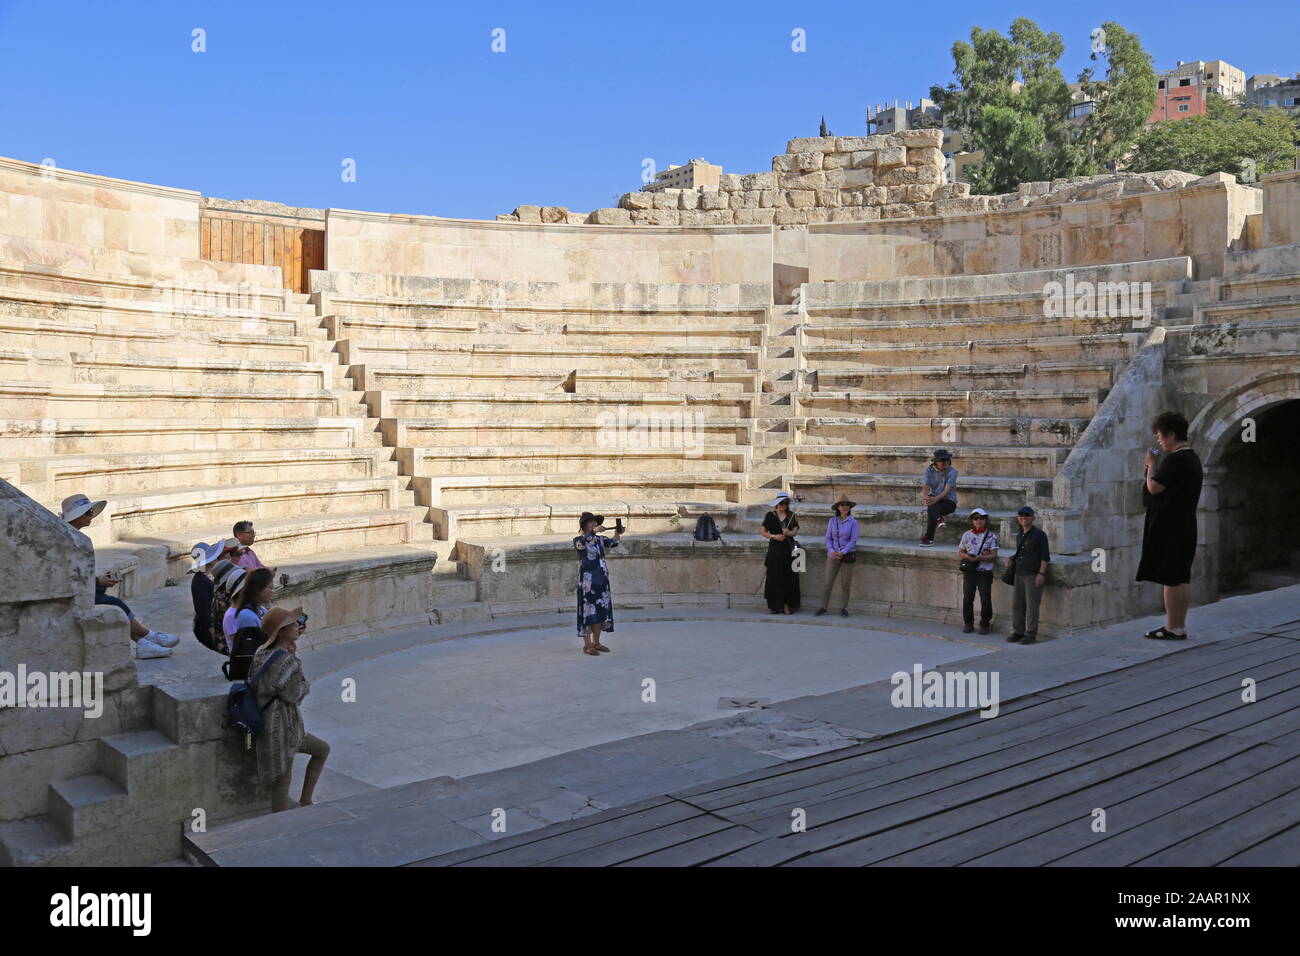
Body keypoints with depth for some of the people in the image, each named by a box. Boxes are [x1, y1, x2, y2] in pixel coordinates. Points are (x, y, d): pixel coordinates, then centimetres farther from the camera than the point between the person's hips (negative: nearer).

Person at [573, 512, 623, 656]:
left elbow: (611, 543, -6)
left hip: (602, 580, 6)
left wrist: (617, 536, -27)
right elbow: (581, 543, -26)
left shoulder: (600, 539, 12)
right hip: (587, 580, -6)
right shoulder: (578, 540, -3)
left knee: (601, 611, 8)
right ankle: (587, 645, 0)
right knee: (588, 611, -5)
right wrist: (593, 531, -38)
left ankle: (596, 642, 19)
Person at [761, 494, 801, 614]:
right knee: (774, 577, -4)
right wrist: (774, 536, -13)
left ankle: (788, 604, 5)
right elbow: (764, 532, 3)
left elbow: (795, 531, 3)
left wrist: (788, 533, -19)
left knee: (790, 577, -2)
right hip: (775, 549, -2)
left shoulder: (791, 515, 11)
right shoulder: (770, 515, 4)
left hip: (789, 549, 2)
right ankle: (774, 605, 2)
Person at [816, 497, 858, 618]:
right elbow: (828, 538, 4)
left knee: (845, 584, 4)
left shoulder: (853, 522, -3)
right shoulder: (832, 521, 3)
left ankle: (843, 608, 16)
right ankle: (823, 607, 12)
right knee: (827, 582, 0)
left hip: (848, 555, -1)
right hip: (833, 555, 1)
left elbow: (853, 540, -7)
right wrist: (832, 551, -12)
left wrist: (842, 552, -16)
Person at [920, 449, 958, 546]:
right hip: (935, 499, 3)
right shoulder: (929, 470, 0)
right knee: (931, 502, -34)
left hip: (949, 502, -3)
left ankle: (928, 538, -32)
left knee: (931, 508, -32)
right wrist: (925, 497, -35)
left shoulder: (952, 471, -11)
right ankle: (939, 520, -53)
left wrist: (935, 499, -42)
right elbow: (925, 487, -11)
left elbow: (947, 490, -23)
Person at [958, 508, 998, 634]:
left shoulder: (991, 536, -1)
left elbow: (994, 555, -6)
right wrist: (968, 557, -13)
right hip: (969, 571, 2)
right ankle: (968, 624, 16)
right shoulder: (967, 535, 6)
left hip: (985, 572, -2)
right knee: (967, 598, 4)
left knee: (985, 599, 1)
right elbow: (961, 552, 10)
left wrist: (979, 558, -20)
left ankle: (984, 624, 13)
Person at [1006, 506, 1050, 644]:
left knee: (1032, 605, -5)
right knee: (1017, 604, 8)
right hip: (1019, 574, 7)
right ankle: (1018, 632, 16)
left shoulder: (1039, 534, -5)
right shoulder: (1019, 535, 17)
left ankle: (1031, 634, 0)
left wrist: (1041, 573, -16)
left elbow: (1045, 556, -9)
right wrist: (1011, 558, 9)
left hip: (1033, 575, -7)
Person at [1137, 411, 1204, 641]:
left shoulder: (1174, 460, -17)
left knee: (1170, 579, -5)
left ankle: (1172, 628, -1)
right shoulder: (1193, 458, 14)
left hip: (1169, 528, -10)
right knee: (1183, 578, 12)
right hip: (1187, 526, 10)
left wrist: (1151, 464, -5)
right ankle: (1180, 626, 18)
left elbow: (1154, 488, -18)